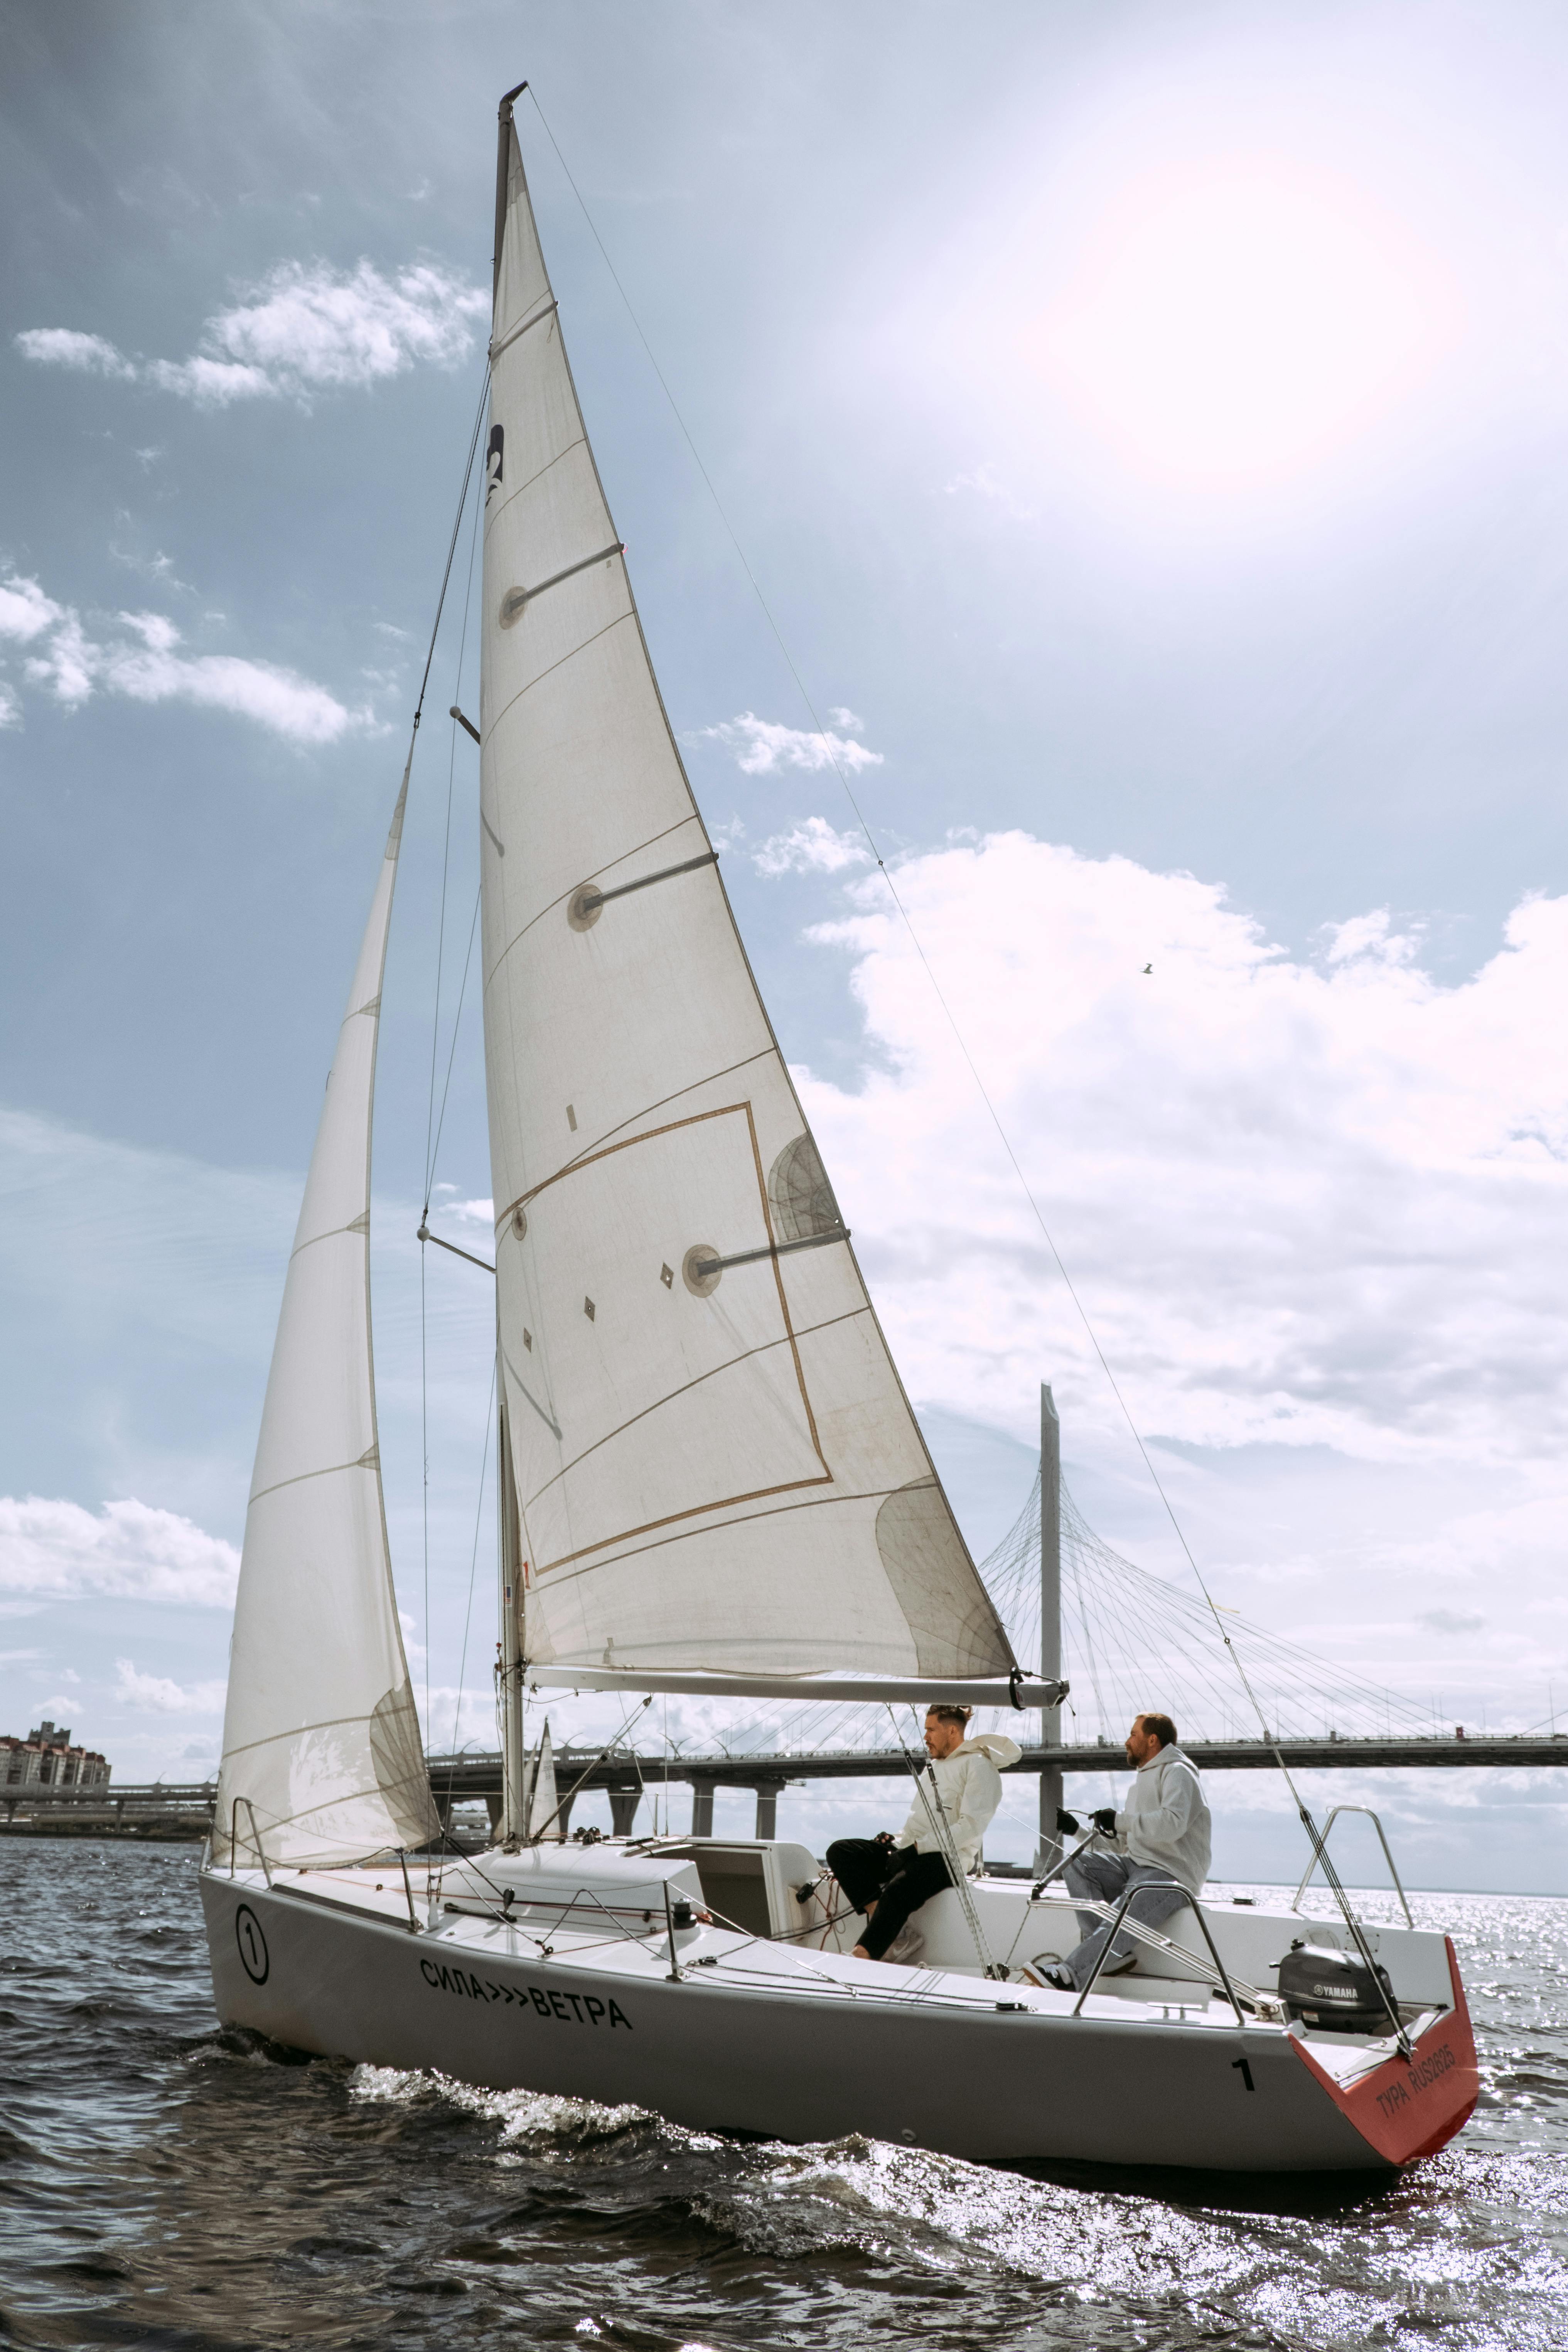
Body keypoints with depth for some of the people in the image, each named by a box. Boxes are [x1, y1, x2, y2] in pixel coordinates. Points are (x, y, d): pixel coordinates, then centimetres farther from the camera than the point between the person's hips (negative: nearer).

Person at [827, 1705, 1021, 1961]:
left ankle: (861, 1959, -42)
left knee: (899, 1889, -38)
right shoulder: (935, 1766, 27)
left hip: (948, 1858, -9)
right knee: (840, 1851, -11)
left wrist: (918, 1847, -18)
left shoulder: (978, 1765, -1)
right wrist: (897, 1841, 7)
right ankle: (877, 1912, -26)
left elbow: (972, 1825, -13)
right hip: (910, 1852, 9)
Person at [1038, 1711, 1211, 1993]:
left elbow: (1173, 1824, -24)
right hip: (1135, 1865, 9)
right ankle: (1117, 1953, -23)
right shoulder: (1143, 1780, 27)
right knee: (1076, 1864, -13)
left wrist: (1119, 1820, -19)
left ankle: (1069, 1978, -44)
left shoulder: (1177, 1773, -3)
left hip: (1172, 1875, -9)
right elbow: (1123, 1843, 26)